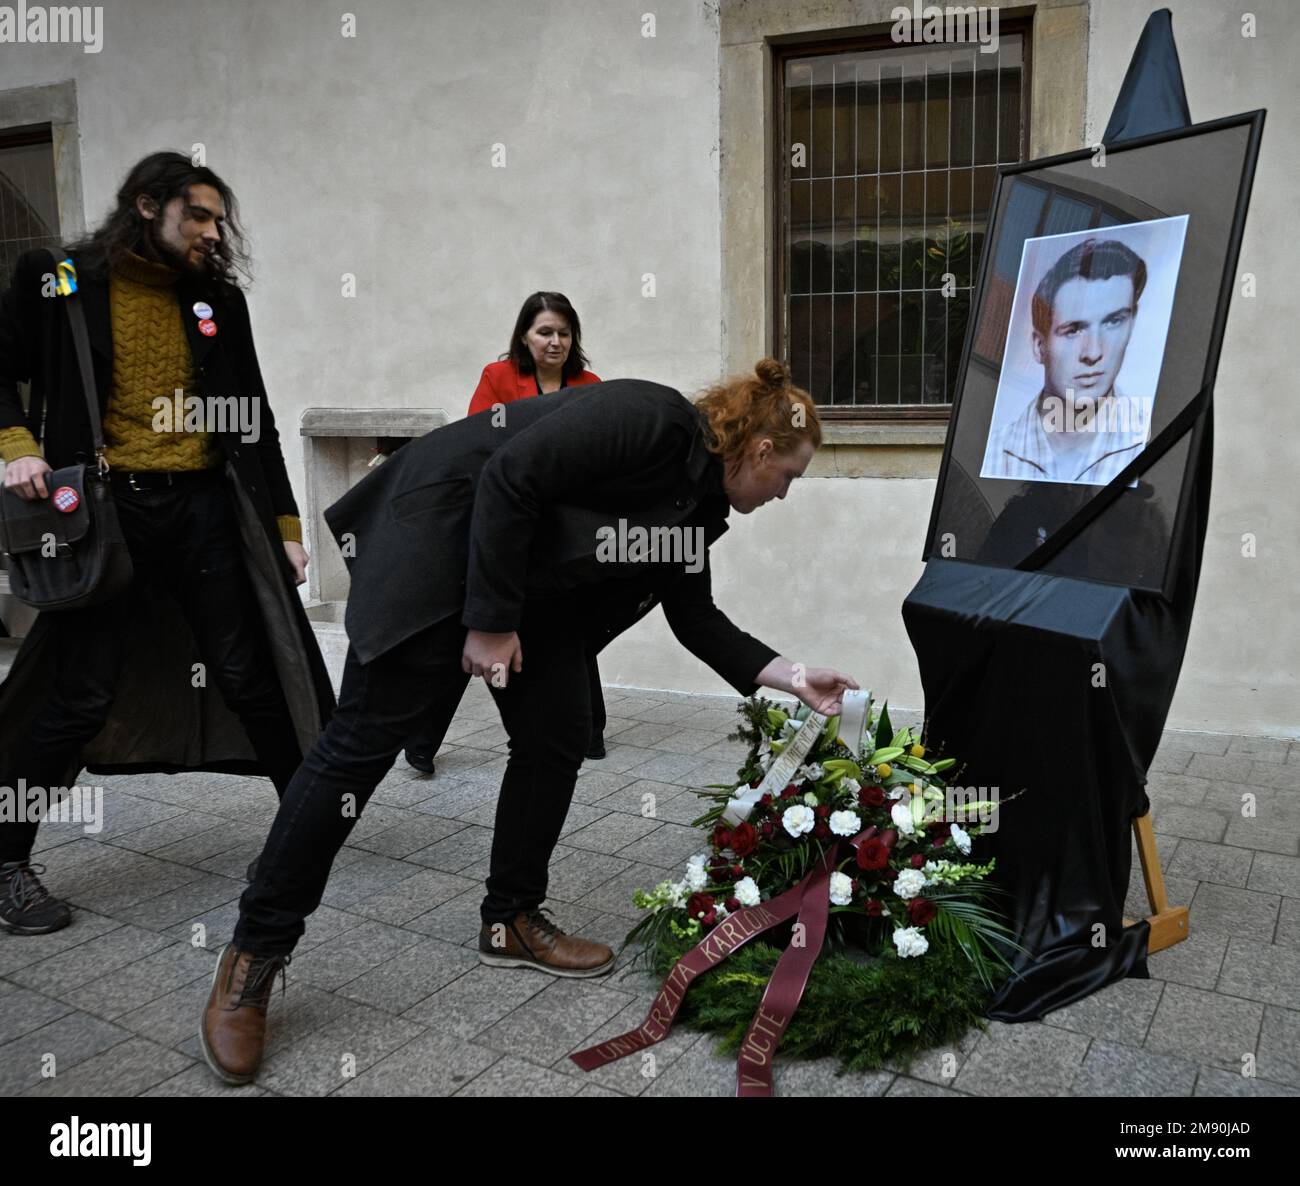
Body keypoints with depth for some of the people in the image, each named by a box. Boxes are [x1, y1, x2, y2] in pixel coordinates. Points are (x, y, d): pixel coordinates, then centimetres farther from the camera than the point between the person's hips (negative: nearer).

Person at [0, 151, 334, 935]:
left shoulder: (219, 299, 12)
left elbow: (254, 420, 13)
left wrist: (286, 524, 10)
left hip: (204, 508, 3)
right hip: (105, 509, -3)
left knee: (250, 675, 5)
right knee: (82, 696, 0)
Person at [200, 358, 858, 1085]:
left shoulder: (700, 499, 7)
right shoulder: (647, 419, -21)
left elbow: (697, 619, 13)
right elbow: (508, 477, -26)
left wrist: (791, 677, 7)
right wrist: (490, 620, -22)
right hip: (445, 529, -9)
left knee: (559, 738, 3)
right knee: (368, 740, -8)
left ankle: (512, 922, 20)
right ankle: (256, 952, 3)